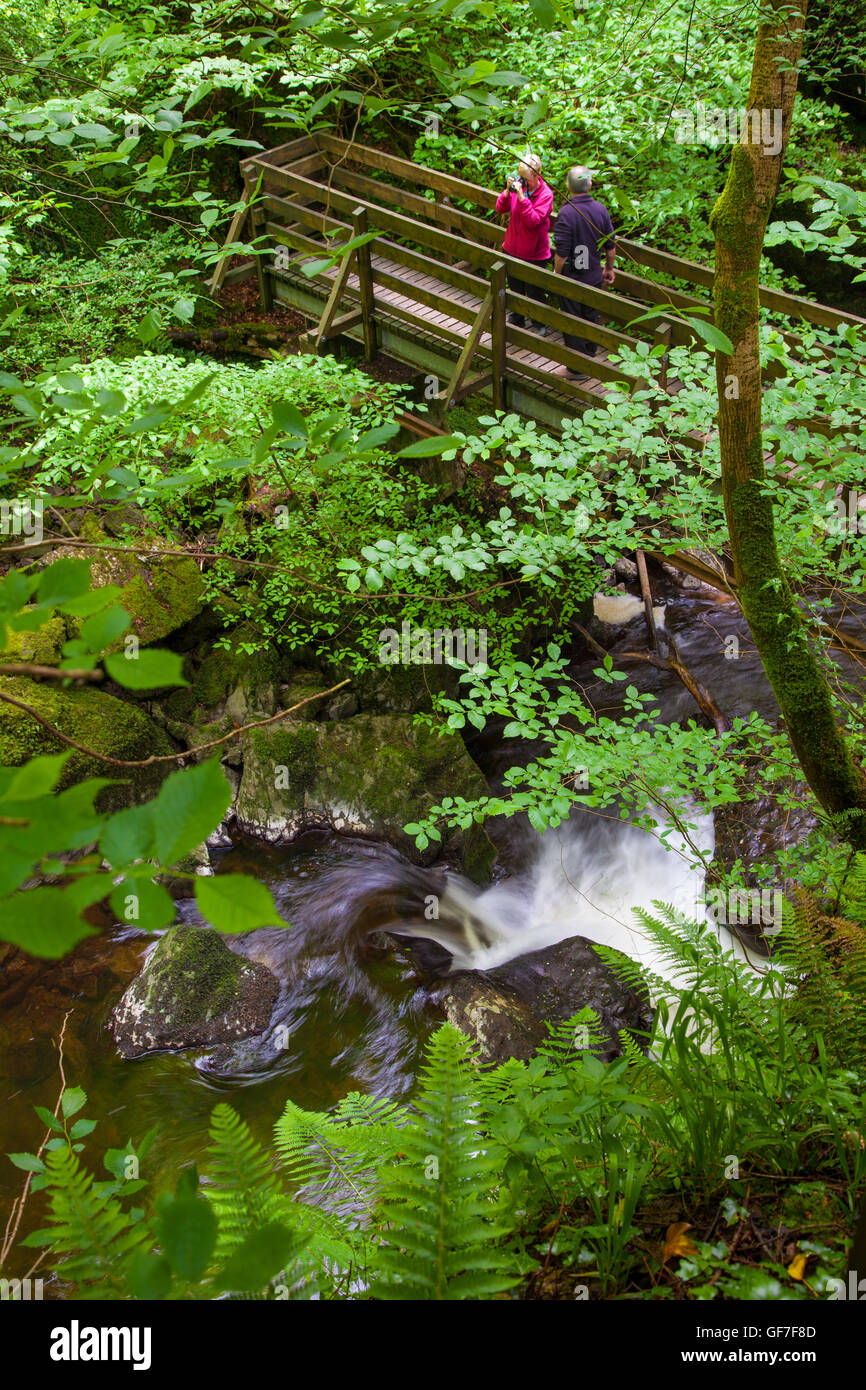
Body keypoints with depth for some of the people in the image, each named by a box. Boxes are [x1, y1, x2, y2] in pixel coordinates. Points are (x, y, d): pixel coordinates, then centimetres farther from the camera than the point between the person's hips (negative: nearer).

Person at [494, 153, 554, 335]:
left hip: (534, 253, -5)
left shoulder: (545, 194, -18)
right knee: (515, 287, 21)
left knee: (534, 292, 7)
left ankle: (539, 323, 28)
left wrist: (522, 196, -33)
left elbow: (533, 221, -28)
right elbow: (500, 208, -3)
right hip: (513, 248, 5)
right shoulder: (518, 185, -5)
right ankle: (516, 319, 42)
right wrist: (507, 191, -20)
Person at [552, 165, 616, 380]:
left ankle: (577, 369, 14)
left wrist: (556, 277, -7)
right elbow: (611, 245, 5)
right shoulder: (601, 209, -4)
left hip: (571, 278, -6)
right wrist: (609, 268, 20)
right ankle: (589, 359, 35)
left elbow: (561, 253, -21)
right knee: (591, 318, 21)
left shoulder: (566, 213, -22)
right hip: (594, 277, 6)